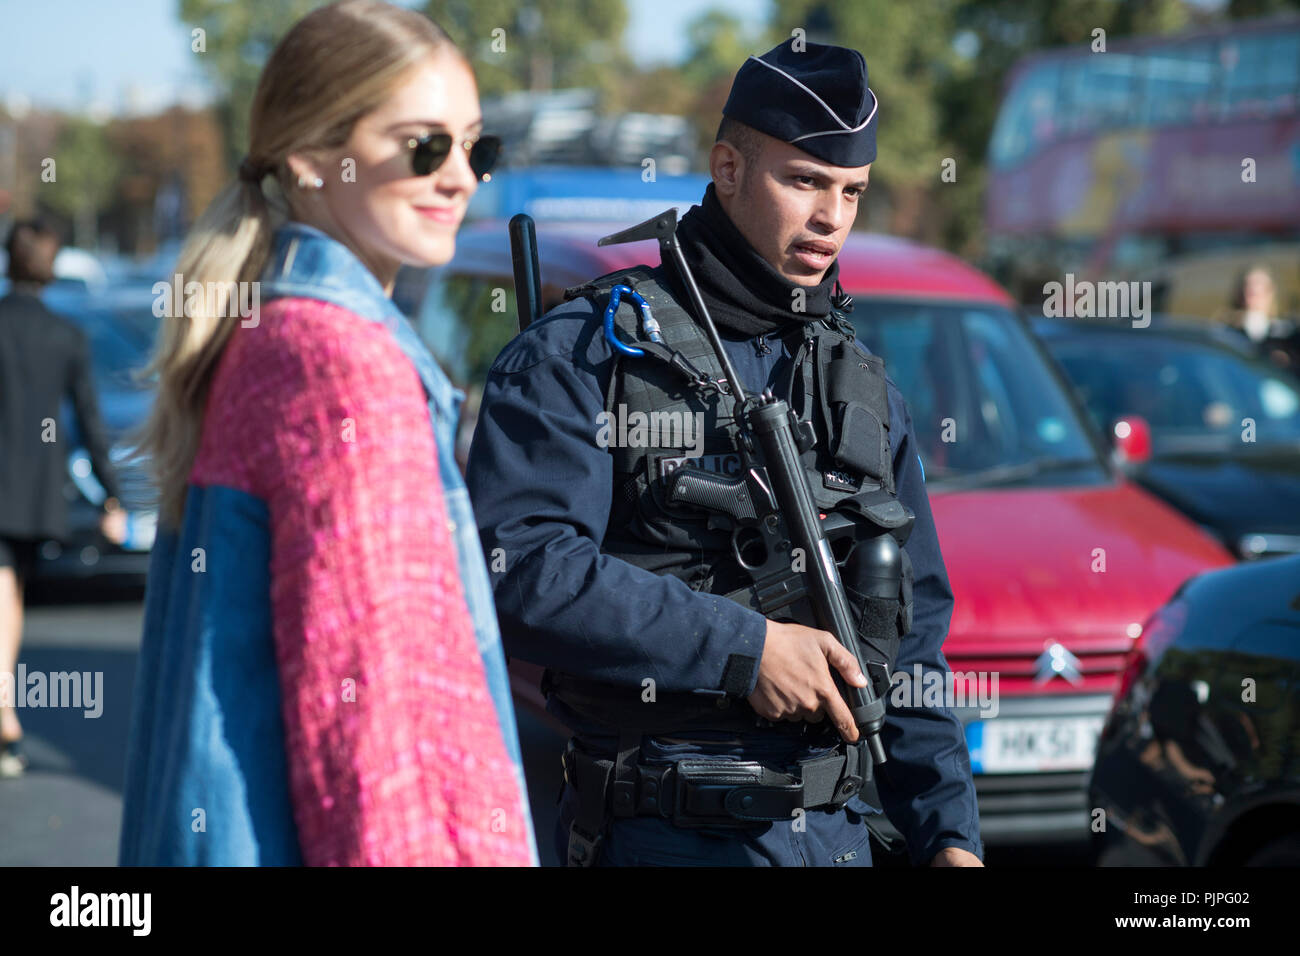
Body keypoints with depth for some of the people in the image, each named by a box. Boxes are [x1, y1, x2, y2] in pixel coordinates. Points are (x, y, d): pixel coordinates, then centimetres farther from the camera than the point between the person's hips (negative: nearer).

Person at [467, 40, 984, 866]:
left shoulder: (864, 386, 15)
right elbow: (516, 563, -19)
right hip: (662, 833, -5)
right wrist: (743, 649, -18)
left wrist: (949, 834, 9)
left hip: (836, 830, 6)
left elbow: (913, 634, 18)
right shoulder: (583, 354, -5)